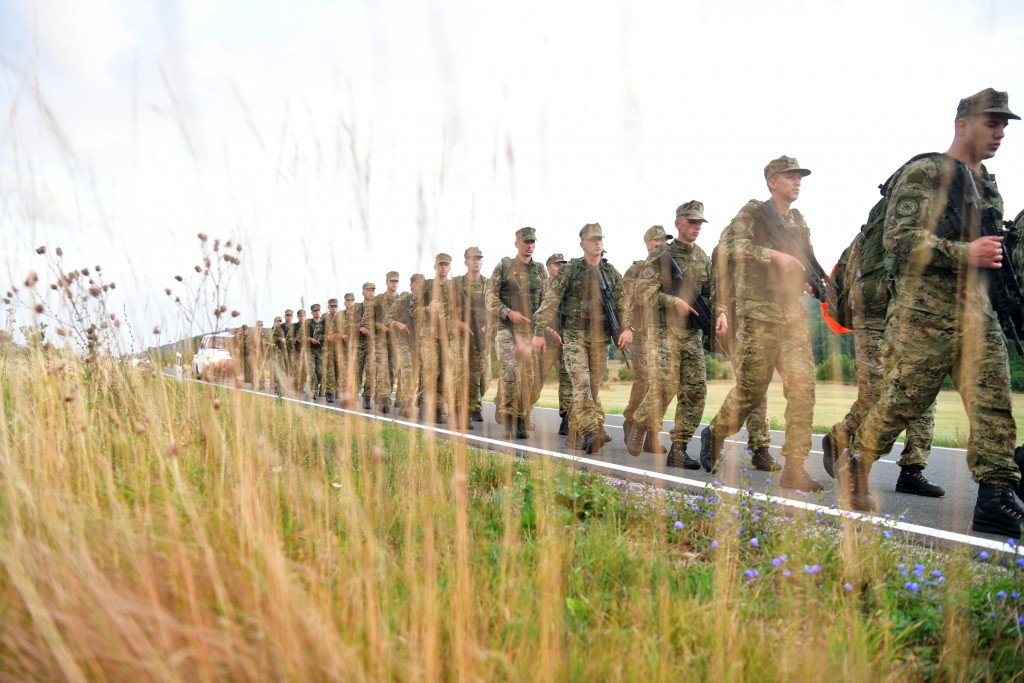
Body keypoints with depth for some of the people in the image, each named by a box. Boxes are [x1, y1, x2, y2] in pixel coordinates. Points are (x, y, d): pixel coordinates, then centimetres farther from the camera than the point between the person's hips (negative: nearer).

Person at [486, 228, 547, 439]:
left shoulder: (539, 270, 12)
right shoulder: (503, 267, 2)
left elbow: (545, 301, 14)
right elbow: (490, 298, -2)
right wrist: (509, 313, -15)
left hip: (532, 329, 4)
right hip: (507, 328, -4)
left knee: (532, 377, 2)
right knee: (510, 373, -15)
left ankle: (521, 419, 17)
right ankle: (510, 423, -4)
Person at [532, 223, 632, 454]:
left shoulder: (611, 273, 12)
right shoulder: (569, 270, 1)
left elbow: (622, 304, 10)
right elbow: (550, 301, -4)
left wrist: (627, 328, -8)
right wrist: (540, 331, -12)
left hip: (600, 337, 4)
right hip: (575, 334, -4)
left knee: (593, 386, 5)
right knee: (581, 382, -18)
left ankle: (575, 435, 15)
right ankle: (592, 431, -23)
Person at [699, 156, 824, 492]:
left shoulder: (800, 222, 18)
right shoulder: (753, 213, -1)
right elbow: (728, 246, -18)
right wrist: (774, 255, -22)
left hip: (794, 315, 6)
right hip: (759, 314, -6)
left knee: (802, 386, -6)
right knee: (751, 389, -1)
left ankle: (794, 469, -3)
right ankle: (715, 434, 26)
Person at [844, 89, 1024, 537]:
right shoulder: (924, 174, -3)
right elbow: (899, 238, -15)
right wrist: (965, 253, -17)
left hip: (977, 313, 7)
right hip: (924, 312, -7)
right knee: (902, 403, -2)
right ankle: (855, 464, 20)